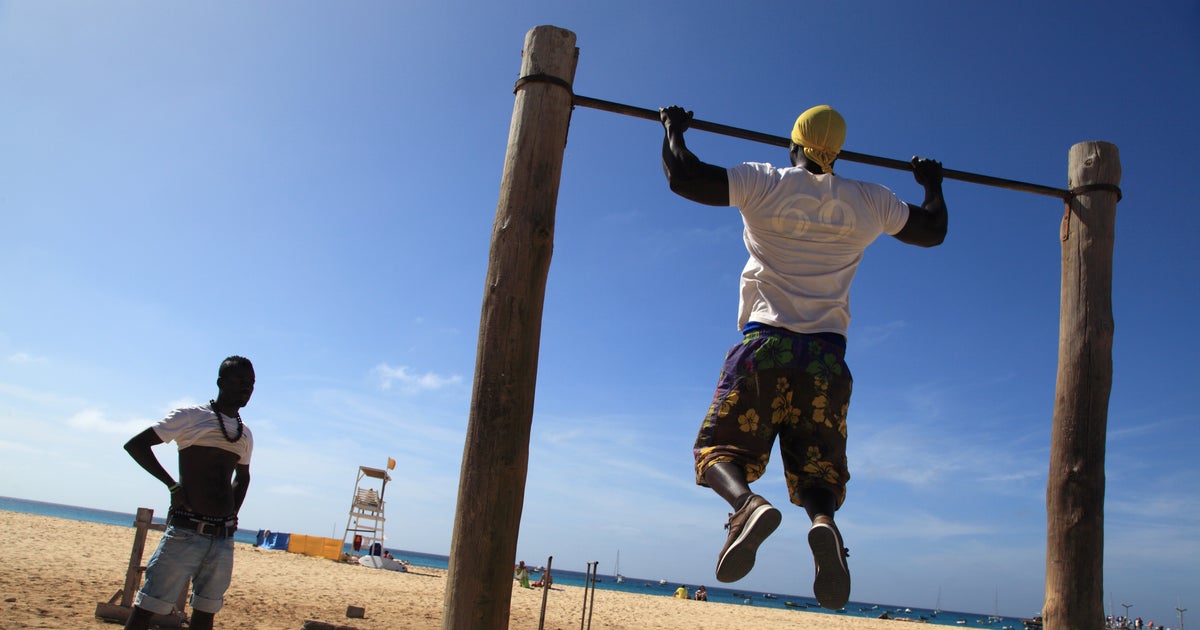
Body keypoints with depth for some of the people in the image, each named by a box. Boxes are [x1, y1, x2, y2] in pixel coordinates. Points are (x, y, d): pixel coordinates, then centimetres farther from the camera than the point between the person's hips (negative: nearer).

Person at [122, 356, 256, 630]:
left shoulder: (246, 434, 15)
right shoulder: (191, 416, -2)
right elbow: (135, 444, -3)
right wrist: (172, 484, -11)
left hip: (224, 537, 6)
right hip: (186, 531, -5)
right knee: (147, 607, -7)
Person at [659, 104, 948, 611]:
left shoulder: (765, 184, 3)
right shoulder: (870, 202, 12)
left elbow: (681, 176, -2)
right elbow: (933, 231, 28)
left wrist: (674, 130, 18)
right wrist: (932, 185, 47)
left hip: (765, 345, -2)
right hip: (826, 356, 3)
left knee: (718, 449, 5)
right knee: (817, 470, 8)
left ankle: (747, 504, -30)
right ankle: (824, 521, -29)